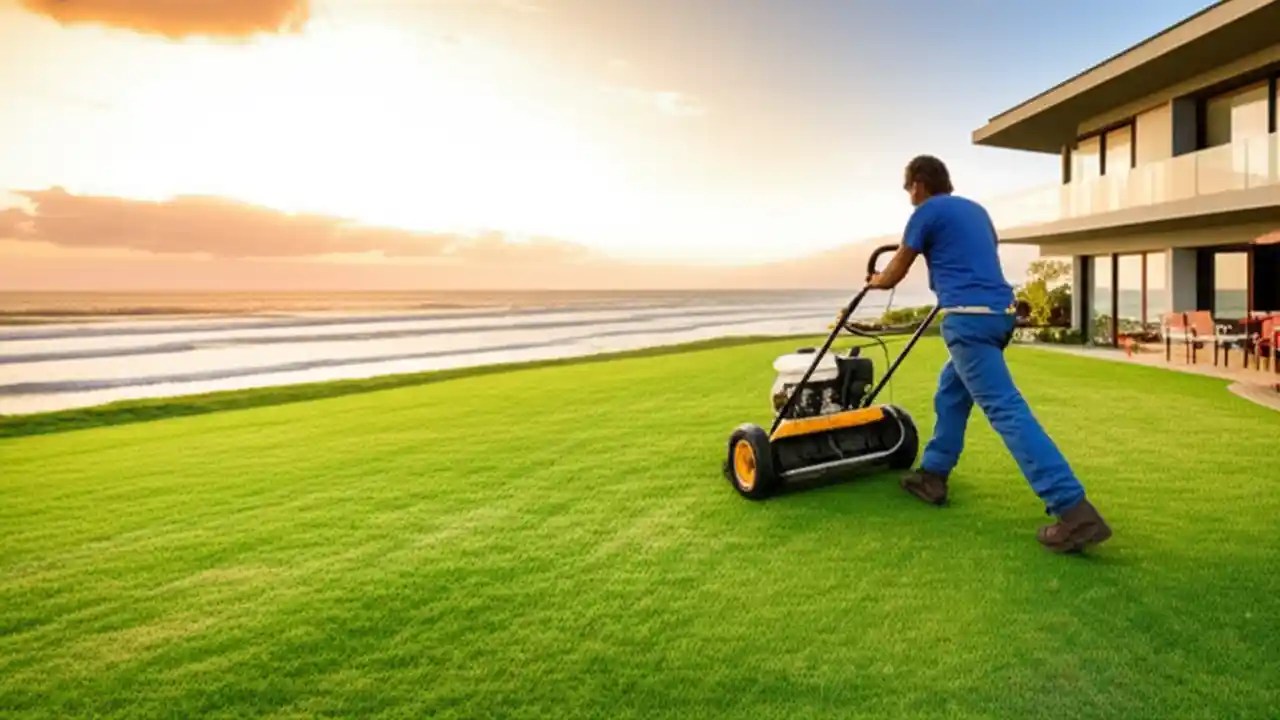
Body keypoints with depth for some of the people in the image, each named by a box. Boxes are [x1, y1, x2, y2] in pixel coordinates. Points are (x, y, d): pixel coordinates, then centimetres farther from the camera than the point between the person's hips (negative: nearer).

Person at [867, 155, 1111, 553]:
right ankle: (932, 475, 29)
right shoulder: (975, 209, 23)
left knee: (1005, 409, -14)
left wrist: (875, 280, 30)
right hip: (1000, 312, 10)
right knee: (950, 392, 22)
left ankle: (1074, 511, -18)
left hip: (969, 317, -9)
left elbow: (894, 274, 8)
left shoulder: (926, 212, 0)